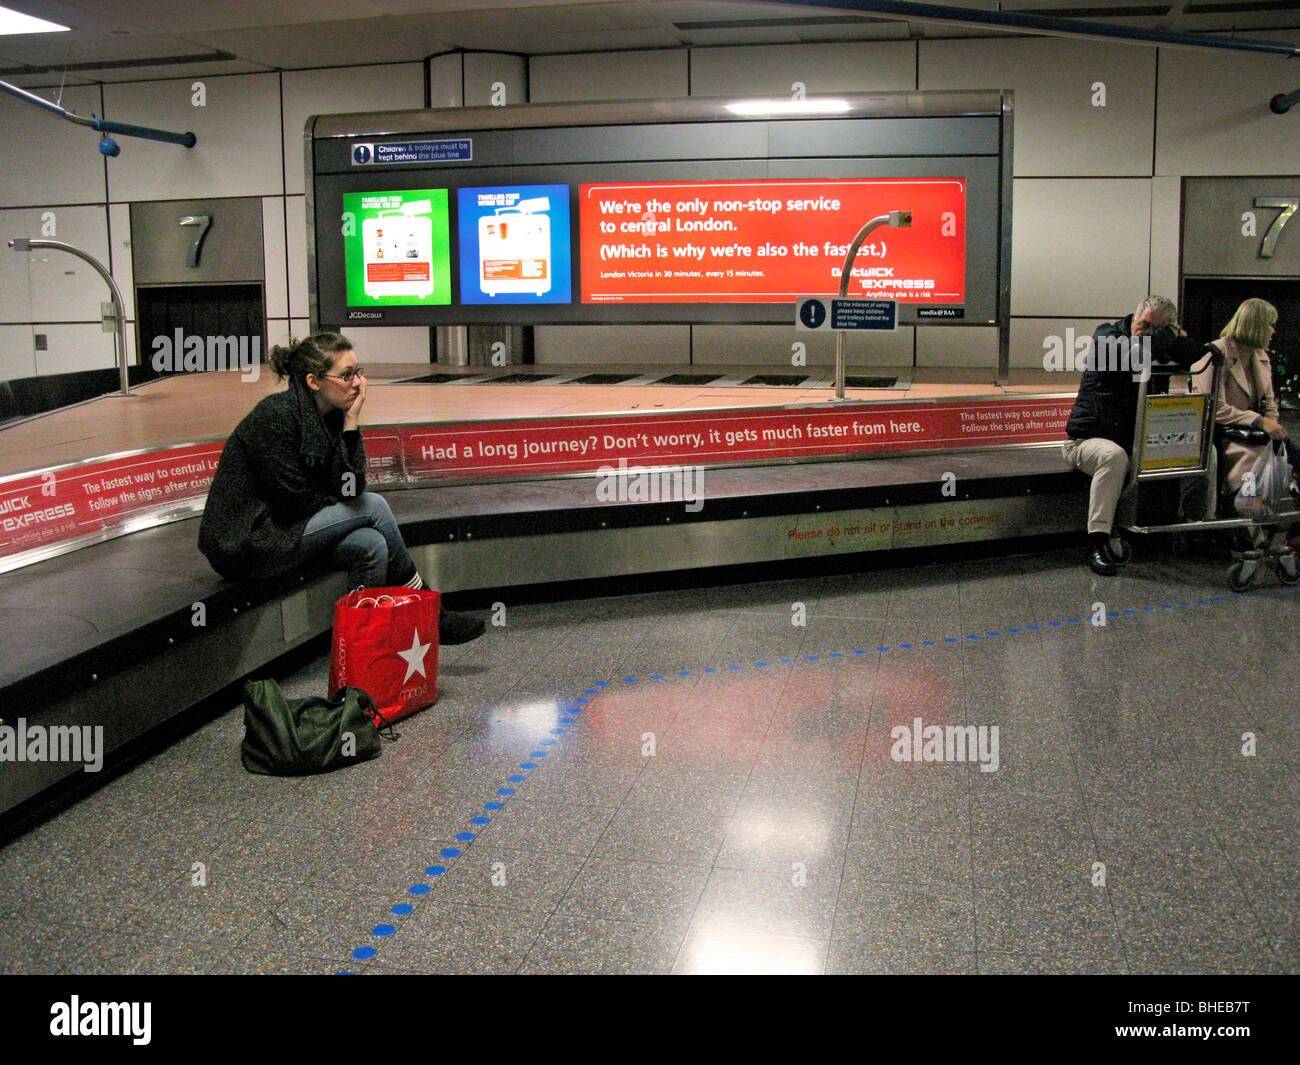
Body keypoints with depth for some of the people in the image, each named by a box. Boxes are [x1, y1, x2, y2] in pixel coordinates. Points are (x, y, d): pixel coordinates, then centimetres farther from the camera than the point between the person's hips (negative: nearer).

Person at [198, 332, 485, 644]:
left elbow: (350, 488, -6)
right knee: (374, 507, -11)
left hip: (281, 529, 8)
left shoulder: (330, 416, 4)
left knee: (372, 545, -14)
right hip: (245, 542, -7)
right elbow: (293, 502, -20)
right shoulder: (276, 416, -20)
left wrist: (351, 422, -12)